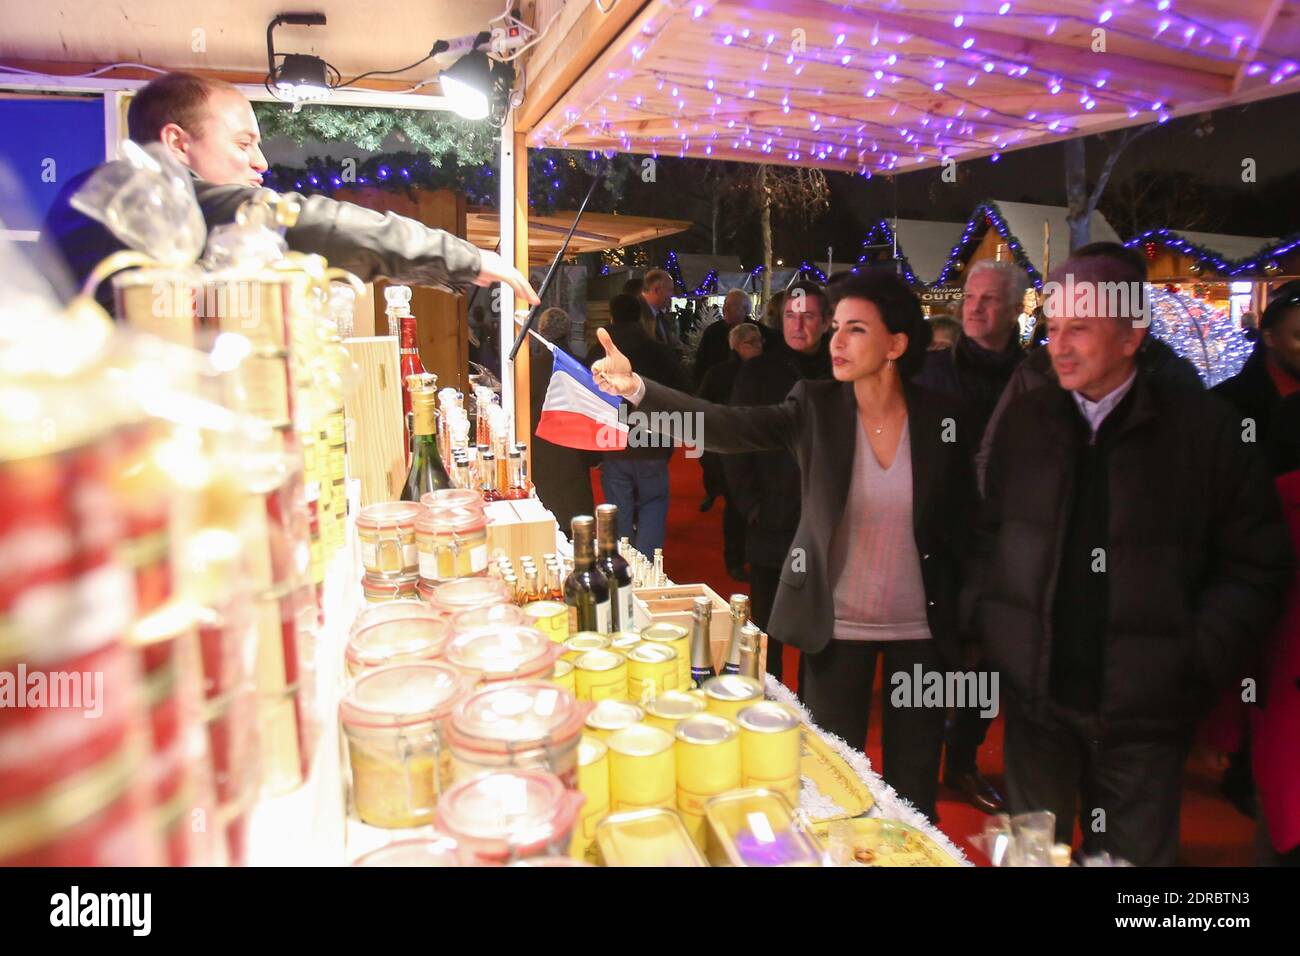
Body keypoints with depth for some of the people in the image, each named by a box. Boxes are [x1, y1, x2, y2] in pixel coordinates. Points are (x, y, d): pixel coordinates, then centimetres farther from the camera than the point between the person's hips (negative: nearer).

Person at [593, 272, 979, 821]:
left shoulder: (941, 417, -5)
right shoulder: (815, 408, -8)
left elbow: (960, 522, 3)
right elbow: (725, 426, -21)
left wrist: (962, 617, 0)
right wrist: (636, 388, -35)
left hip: (921, 628, 1)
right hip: (836, 625, 0)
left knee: (914, 780, 16)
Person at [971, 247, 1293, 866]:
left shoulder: (1203, 428, -6)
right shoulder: (1023, 419, 2)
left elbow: (1258, 565, -2)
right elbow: (988, 533, 9)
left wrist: (1197, 662, -9)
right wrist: (991, 627, -1)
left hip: (1142, 710, -2)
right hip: (1035, 698, 2)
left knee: (1135, 856, 12)